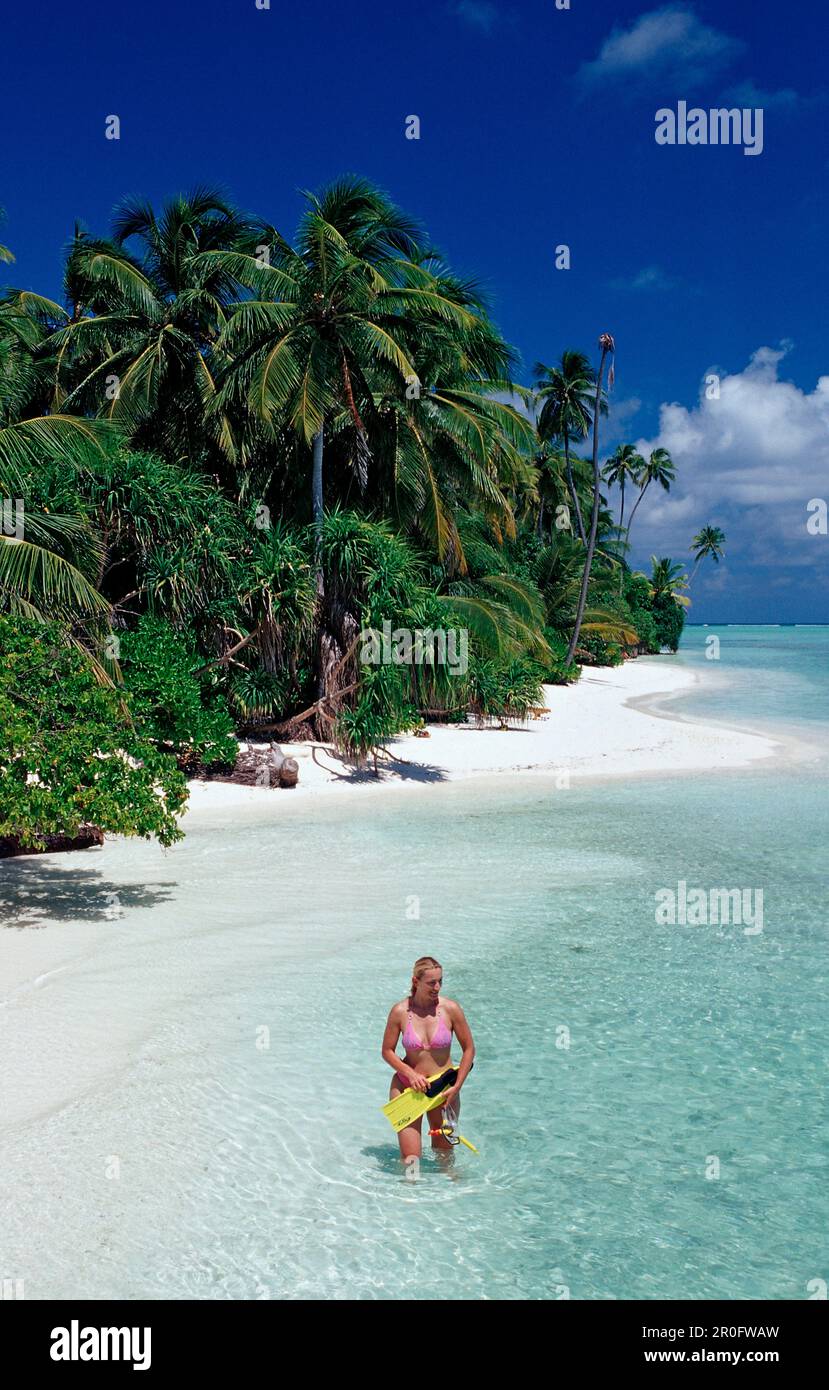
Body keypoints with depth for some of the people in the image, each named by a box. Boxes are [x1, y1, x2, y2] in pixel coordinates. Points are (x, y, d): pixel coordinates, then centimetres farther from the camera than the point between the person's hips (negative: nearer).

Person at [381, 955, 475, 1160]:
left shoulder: (450, 1009, -10)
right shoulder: (400, 1011, -11)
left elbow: (469, 1048, -2)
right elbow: (387, 1051, -1)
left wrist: (457, 1087, -7)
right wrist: (410, 1073, -16)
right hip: (407, 1086, -1)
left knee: (444, 1151, 14)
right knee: (410, 1157, -7)